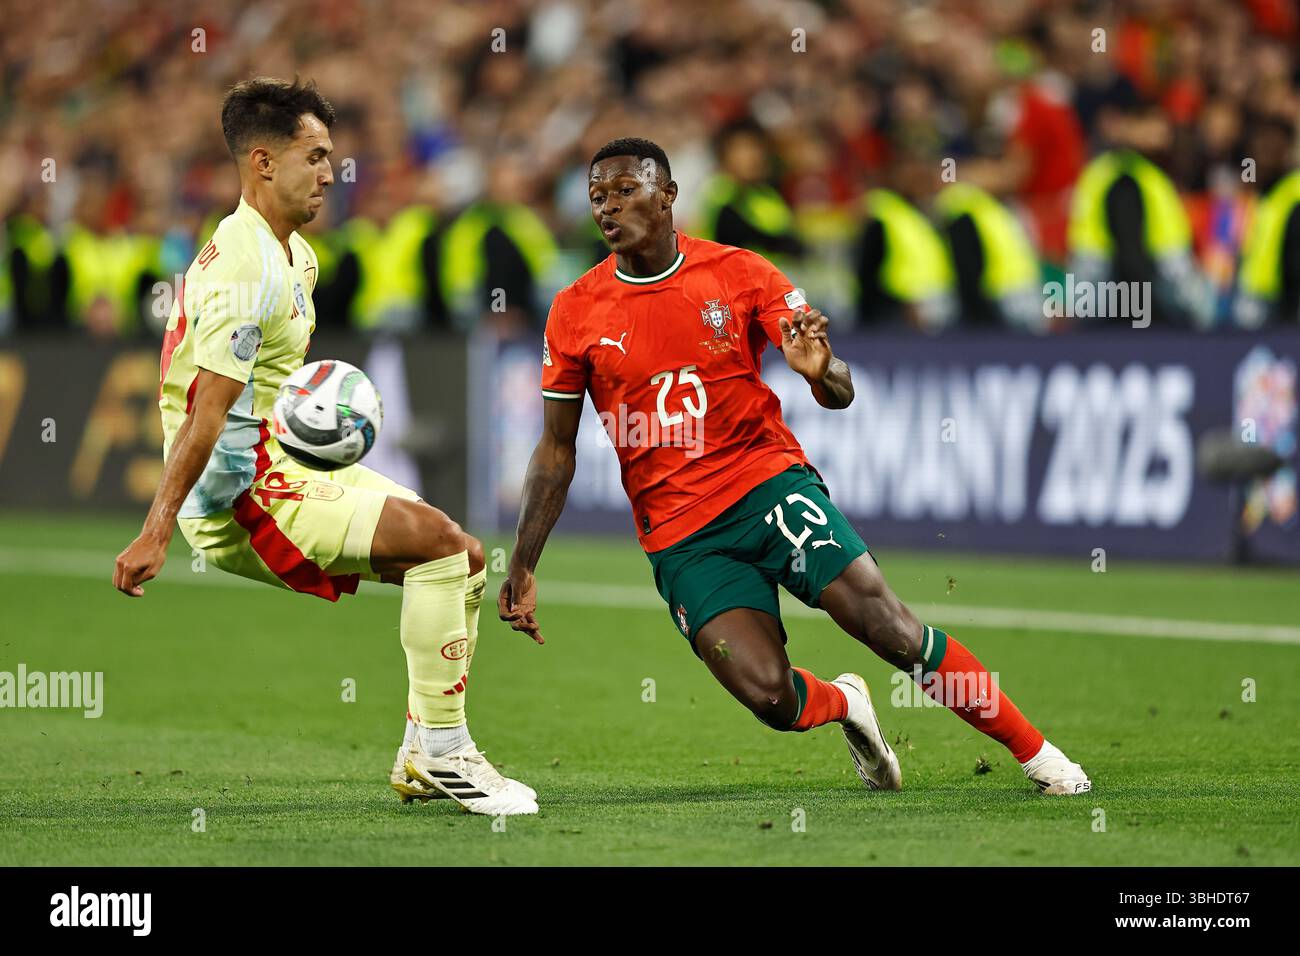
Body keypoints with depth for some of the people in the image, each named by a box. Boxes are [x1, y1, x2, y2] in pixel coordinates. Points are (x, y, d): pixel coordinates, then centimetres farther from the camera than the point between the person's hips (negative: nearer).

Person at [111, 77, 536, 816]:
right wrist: (157, 531, -26)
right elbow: (208, 412, -24)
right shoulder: (243, 268, -19)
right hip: (239, 496, -11)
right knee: (438, 540, -21)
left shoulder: (297, 256, 14)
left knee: (465, 560, 7)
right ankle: (442, 752, -14)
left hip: (290, 469, 11)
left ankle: (423, 759, 11)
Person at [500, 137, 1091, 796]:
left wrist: (819, 371, -27)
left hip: (767, 478, 0)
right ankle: (842, 704, 18)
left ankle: (1033, 751, 1)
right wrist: (522, 568, 2)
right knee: (769, 695, -18)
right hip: (680, 535, 0)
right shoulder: (575, 314, 1)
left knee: (886, 624, -15)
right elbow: (557, 451, 8)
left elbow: (841, 395, -2)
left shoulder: (738, 273, -2)